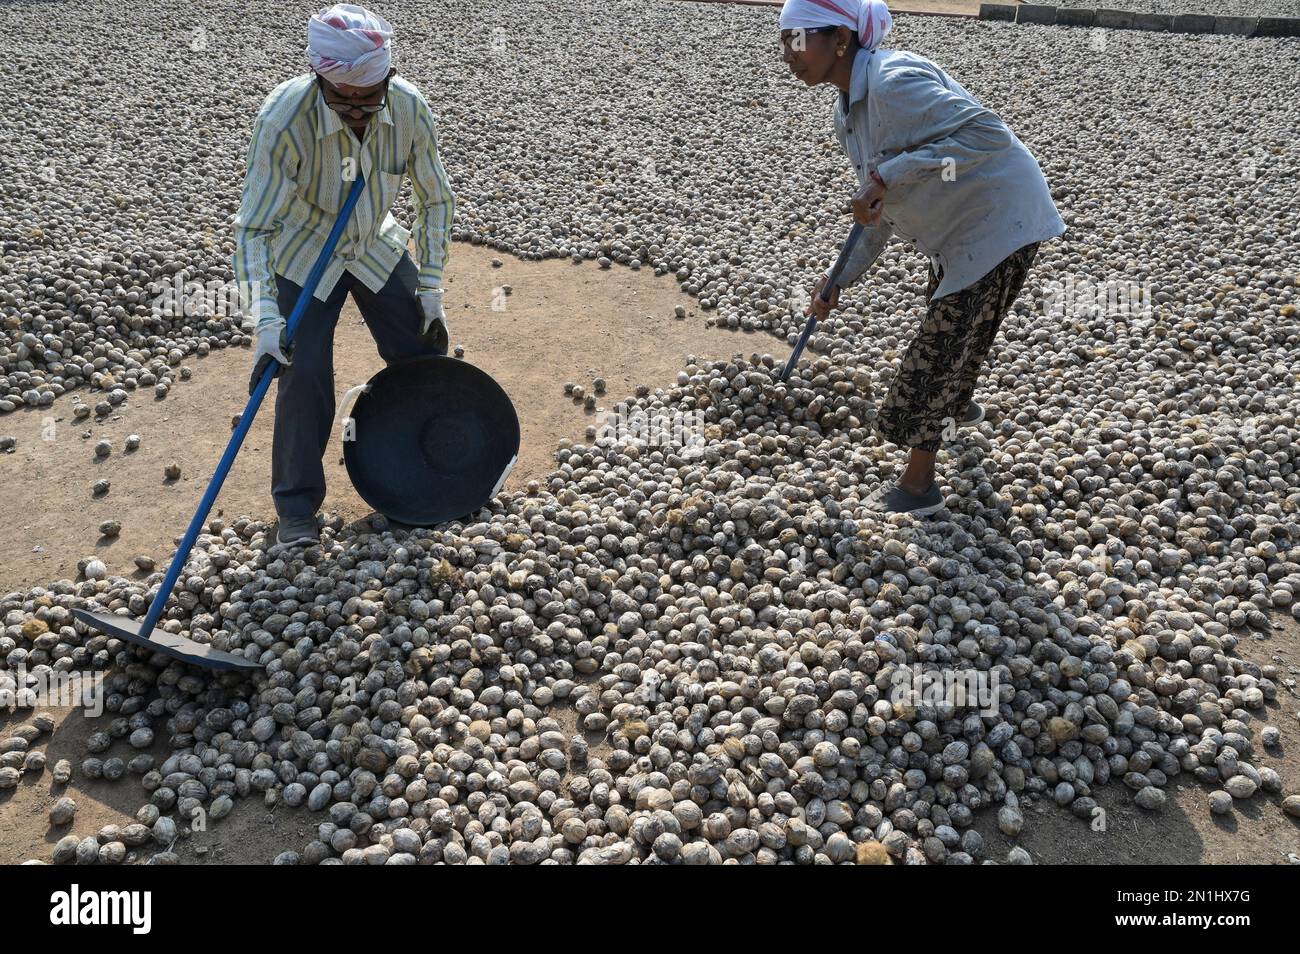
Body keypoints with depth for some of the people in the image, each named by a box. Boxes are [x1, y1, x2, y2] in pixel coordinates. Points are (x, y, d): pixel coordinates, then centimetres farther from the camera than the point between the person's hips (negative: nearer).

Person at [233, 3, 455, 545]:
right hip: (304, 260, -3)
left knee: (424, 353, 6)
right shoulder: (284, 118, -33)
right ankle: (297, 507, 5)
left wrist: (431, 288, -9)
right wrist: (266, 322, -41)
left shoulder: (410, 108, -22)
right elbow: (253, 228, -31)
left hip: (377, 249, 4)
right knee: (304, 376, -12)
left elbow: (435, 199, -7)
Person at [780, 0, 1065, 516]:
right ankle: (960, 405, 57)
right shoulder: (849, 112, 2)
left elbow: (989, 133, -34)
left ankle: (918, 485, 6)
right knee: (947, 323, 27)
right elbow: (881, 213, 9)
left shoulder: (893, 82, -27)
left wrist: (890, 172, -36)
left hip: (999, 217, -9)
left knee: (943, 340, -5)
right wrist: (841, 278, 4)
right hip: (959, 224, 9)